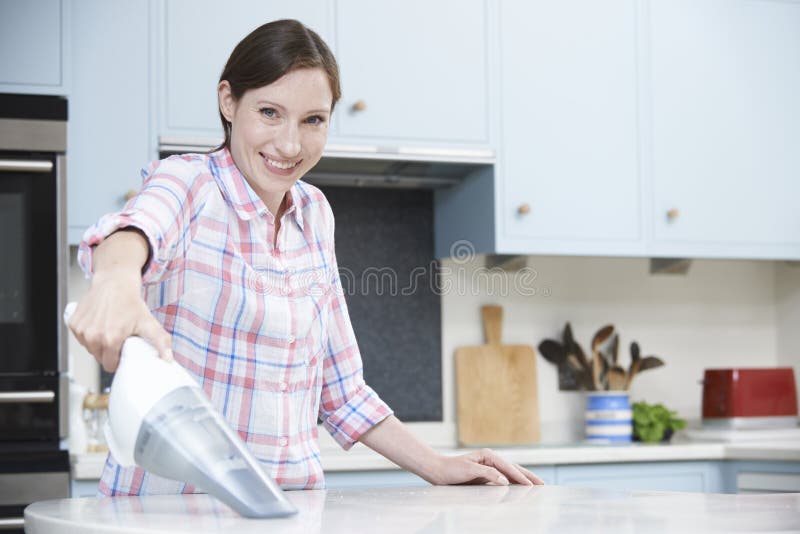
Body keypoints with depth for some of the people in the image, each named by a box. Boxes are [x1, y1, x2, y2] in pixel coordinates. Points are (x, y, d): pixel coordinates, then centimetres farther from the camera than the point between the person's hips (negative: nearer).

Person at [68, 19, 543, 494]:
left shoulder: (315, 213, 10)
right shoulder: (187, 182, -6)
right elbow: (140, 226, -31)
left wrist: (437, 467, 11)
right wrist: (117, 279, -52)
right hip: (170, 496, -4)